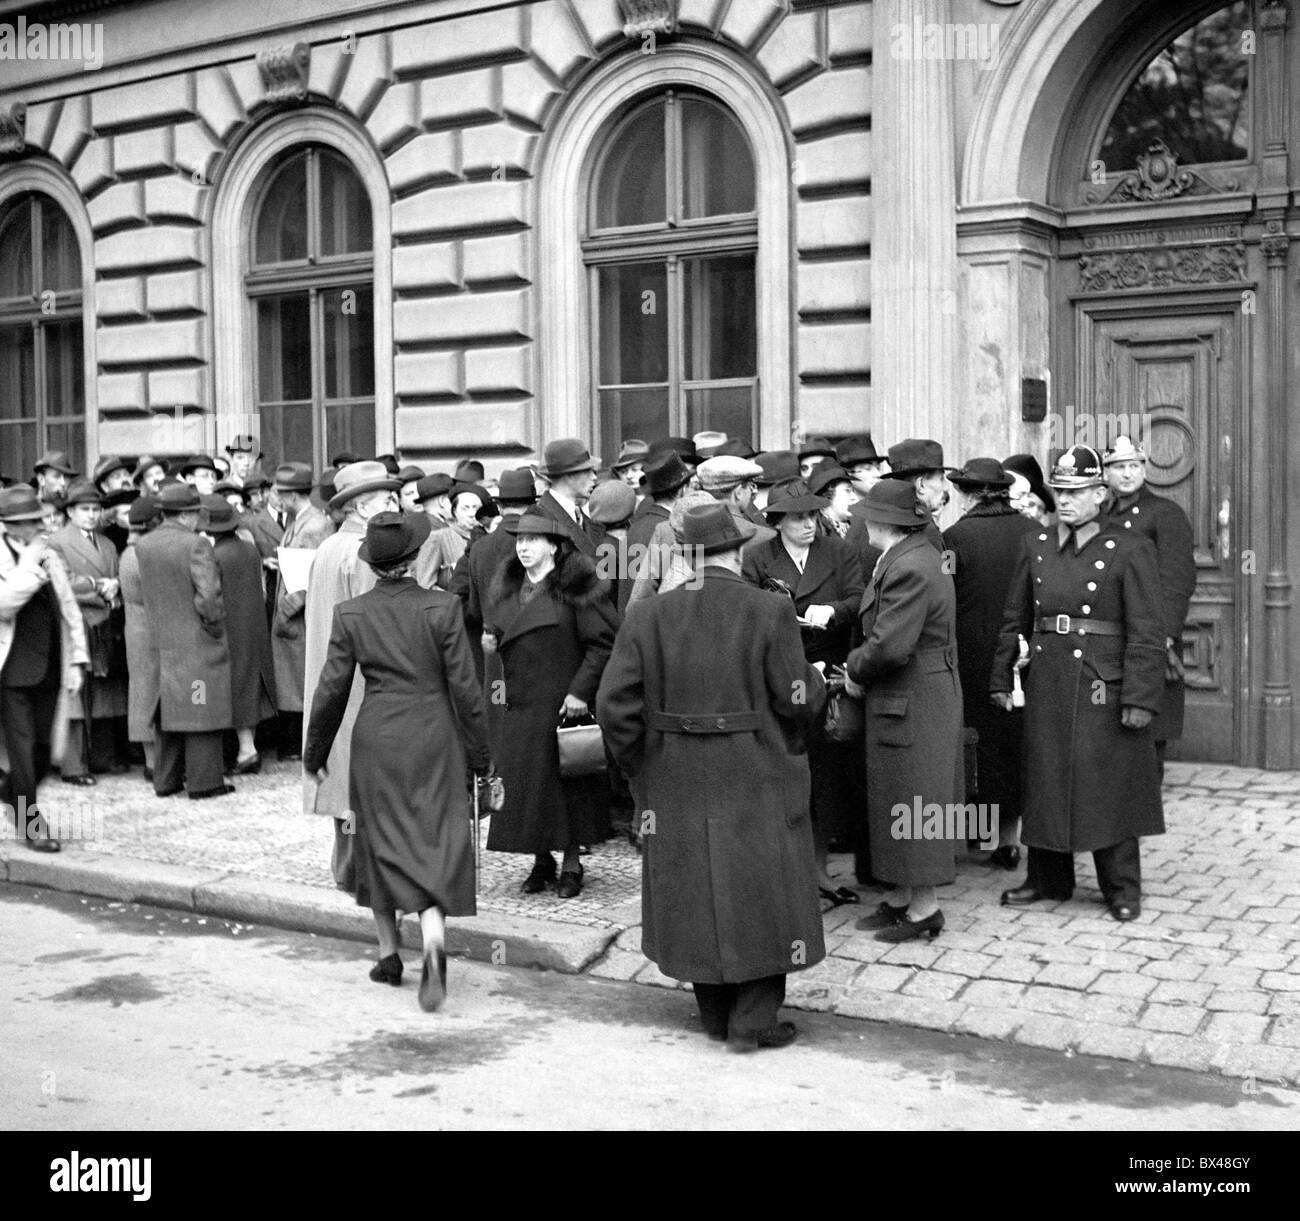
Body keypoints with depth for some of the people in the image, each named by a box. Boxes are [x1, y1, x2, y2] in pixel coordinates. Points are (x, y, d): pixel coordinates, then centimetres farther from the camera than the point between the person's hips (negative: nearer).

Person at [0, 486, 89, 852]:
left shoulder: (51, 558, 10)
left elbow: (70, 612, 14)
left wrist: (77, 663, 8)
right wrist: (30, 565, -20)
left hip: (49, 670, 5)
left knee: (44, 750, 9)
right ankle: (30, 822, 11)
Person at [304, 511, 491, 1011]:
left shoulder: (349, 614, -5)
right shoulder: (442, 606, -9)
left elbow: (332, 689, 0)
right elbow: (464, 686, -6)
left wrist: (315, 751, 14)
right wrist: (480, 753, 4)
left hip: (376, 742, 2)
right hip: (434, 741, -1)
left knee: (381, 843, 15)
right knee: (436, 842, 3)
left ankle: (389, 953, 22)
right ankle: (433, 938, -19)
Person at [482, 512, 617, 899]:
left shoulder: (575, 587, -8)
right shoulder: (506, 588, 11)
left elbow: (603, 644, -10)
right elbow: (495, 631, 26)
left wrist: (581, 691, -16)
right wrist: (489, 639, 2)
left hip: (563, 704, -5)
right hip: (519, 704, 6)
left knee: (566, 783, 1)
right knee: (526, 786, 6)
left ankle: (571, 865, 13)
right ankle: (541, 863, 18)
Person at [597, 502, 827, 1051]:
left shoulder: (648, 615, -4)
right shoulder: (770, 612, -12)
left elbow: (614, 705, -6)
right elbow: (799, 700, -11)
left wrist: (642, 766, 7)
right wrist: (816, 681, 12)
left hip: (676, 782, 3)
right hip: (757, 782, -3)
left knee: (696, 891, 16)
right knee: (762, 892, 11)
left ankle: (715, 1015, 28)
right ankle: (754, 1020, 13)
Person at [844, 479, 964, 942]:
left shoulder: (910, 568, -23)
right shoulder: (913, 557, 10)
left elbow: (890, 645, -27)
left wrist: (856, 671, -11)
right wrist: (862, 666, 1)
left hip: (914, 703, -10)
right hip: (902, 700, 10)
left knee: (911, 798, 0)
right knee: (898, 798, 17)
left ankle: (924, 908, 11)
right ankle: (901, 895, 27)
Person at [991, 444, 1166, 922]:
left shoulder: (1131, 550, -6)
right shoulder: (1035, 546, 8)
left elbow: (1146, 632, -10)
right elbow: (1014, 621, 13)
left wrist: (1140, 698, -16)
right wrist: (1001, 679, 10)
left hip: (1105, 689, -4)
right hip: (1047, 684, 5)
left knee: (1110, 788, 3)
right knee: (1045, 783, 12)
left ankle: (1121, 888, 17)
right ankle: (1048, 878, 27)